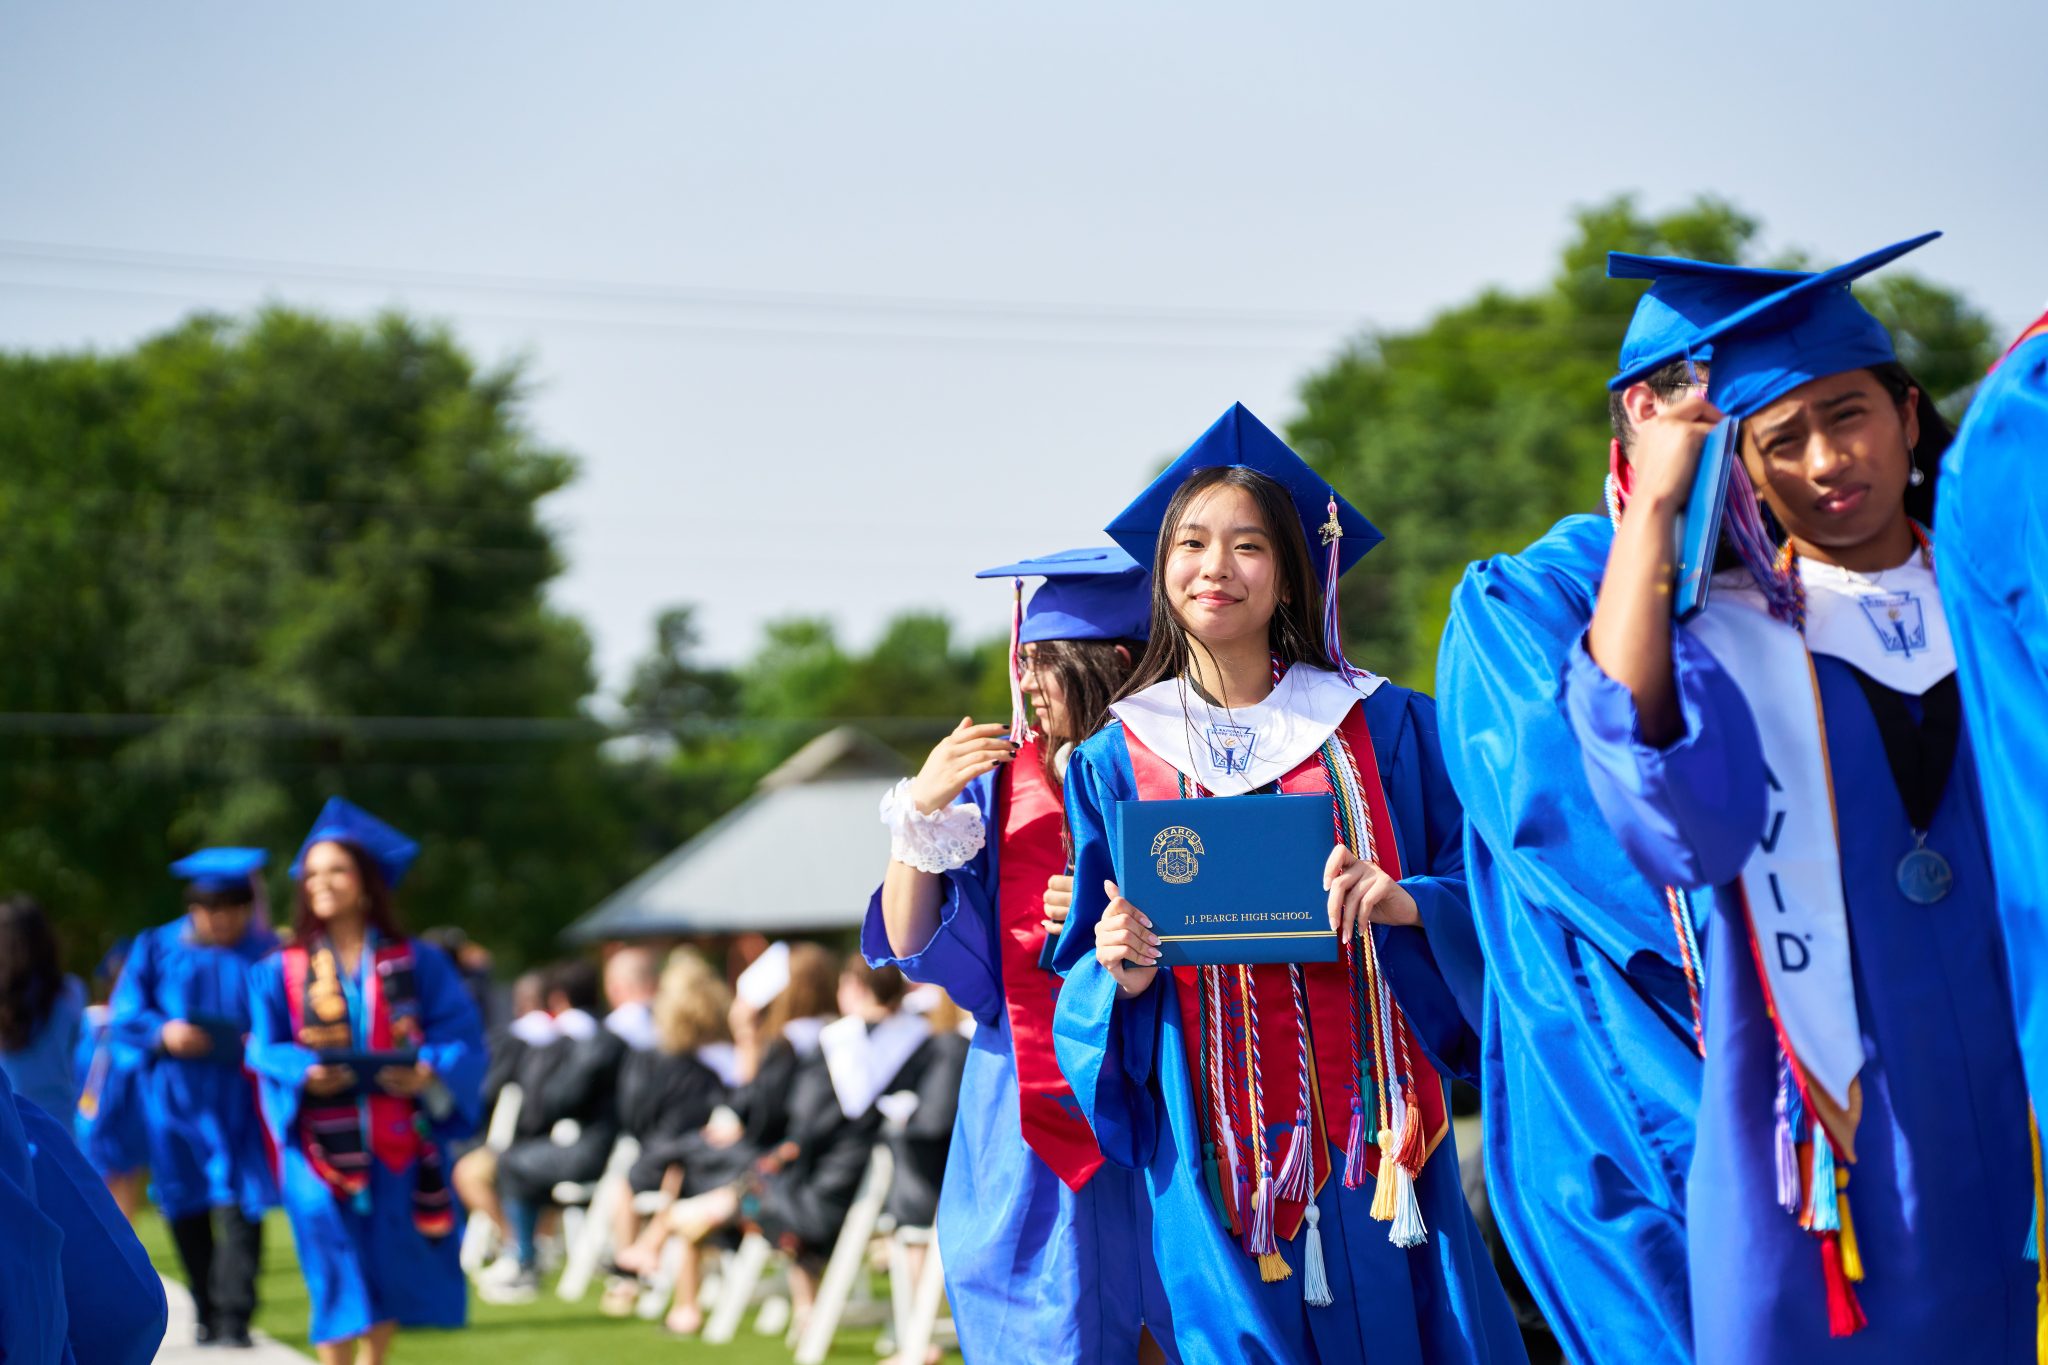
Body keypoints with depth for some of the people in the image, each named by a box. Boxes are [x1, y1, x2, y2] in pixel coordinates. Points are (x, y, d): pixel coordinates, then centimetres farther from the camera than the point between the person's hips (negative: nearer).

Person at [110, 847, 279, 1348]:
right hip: (177, 1096, 2)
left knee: (239, 1204, -13)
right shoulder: (156, 950, 7)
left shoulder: (267, 955, 4)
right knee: (187, 1208, 8)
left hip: (241, 1096, -2)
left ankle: (233, 1316, -13)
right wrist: (163, 1033, -16)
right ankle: (207, 1312, 21)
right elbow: (123, 1016, 4)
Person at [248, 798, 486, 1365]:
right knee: (337, 1272, -5)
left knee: (394, 1270, 8)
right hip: (322, 1142, -1)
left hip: (399, 1141, 1)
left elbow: (461, 1035, 1)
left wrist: (429, 1071, -19)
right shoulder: (282, 971, 5)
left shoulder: (417, 963, 5)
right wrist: (304, 1073, -19)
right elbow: (264, 1048, 1)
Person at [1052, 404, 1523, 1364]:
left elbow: (1482, 890, 4)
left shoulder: (1384, 728, 6)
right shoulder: (1115, 763, 9)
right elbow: (1084, 977, 11)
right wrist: (1120, 973, -11)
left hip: (1374, 1133, 0)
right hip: (1212, 1145, 0)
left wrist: (1408, 905, -16)